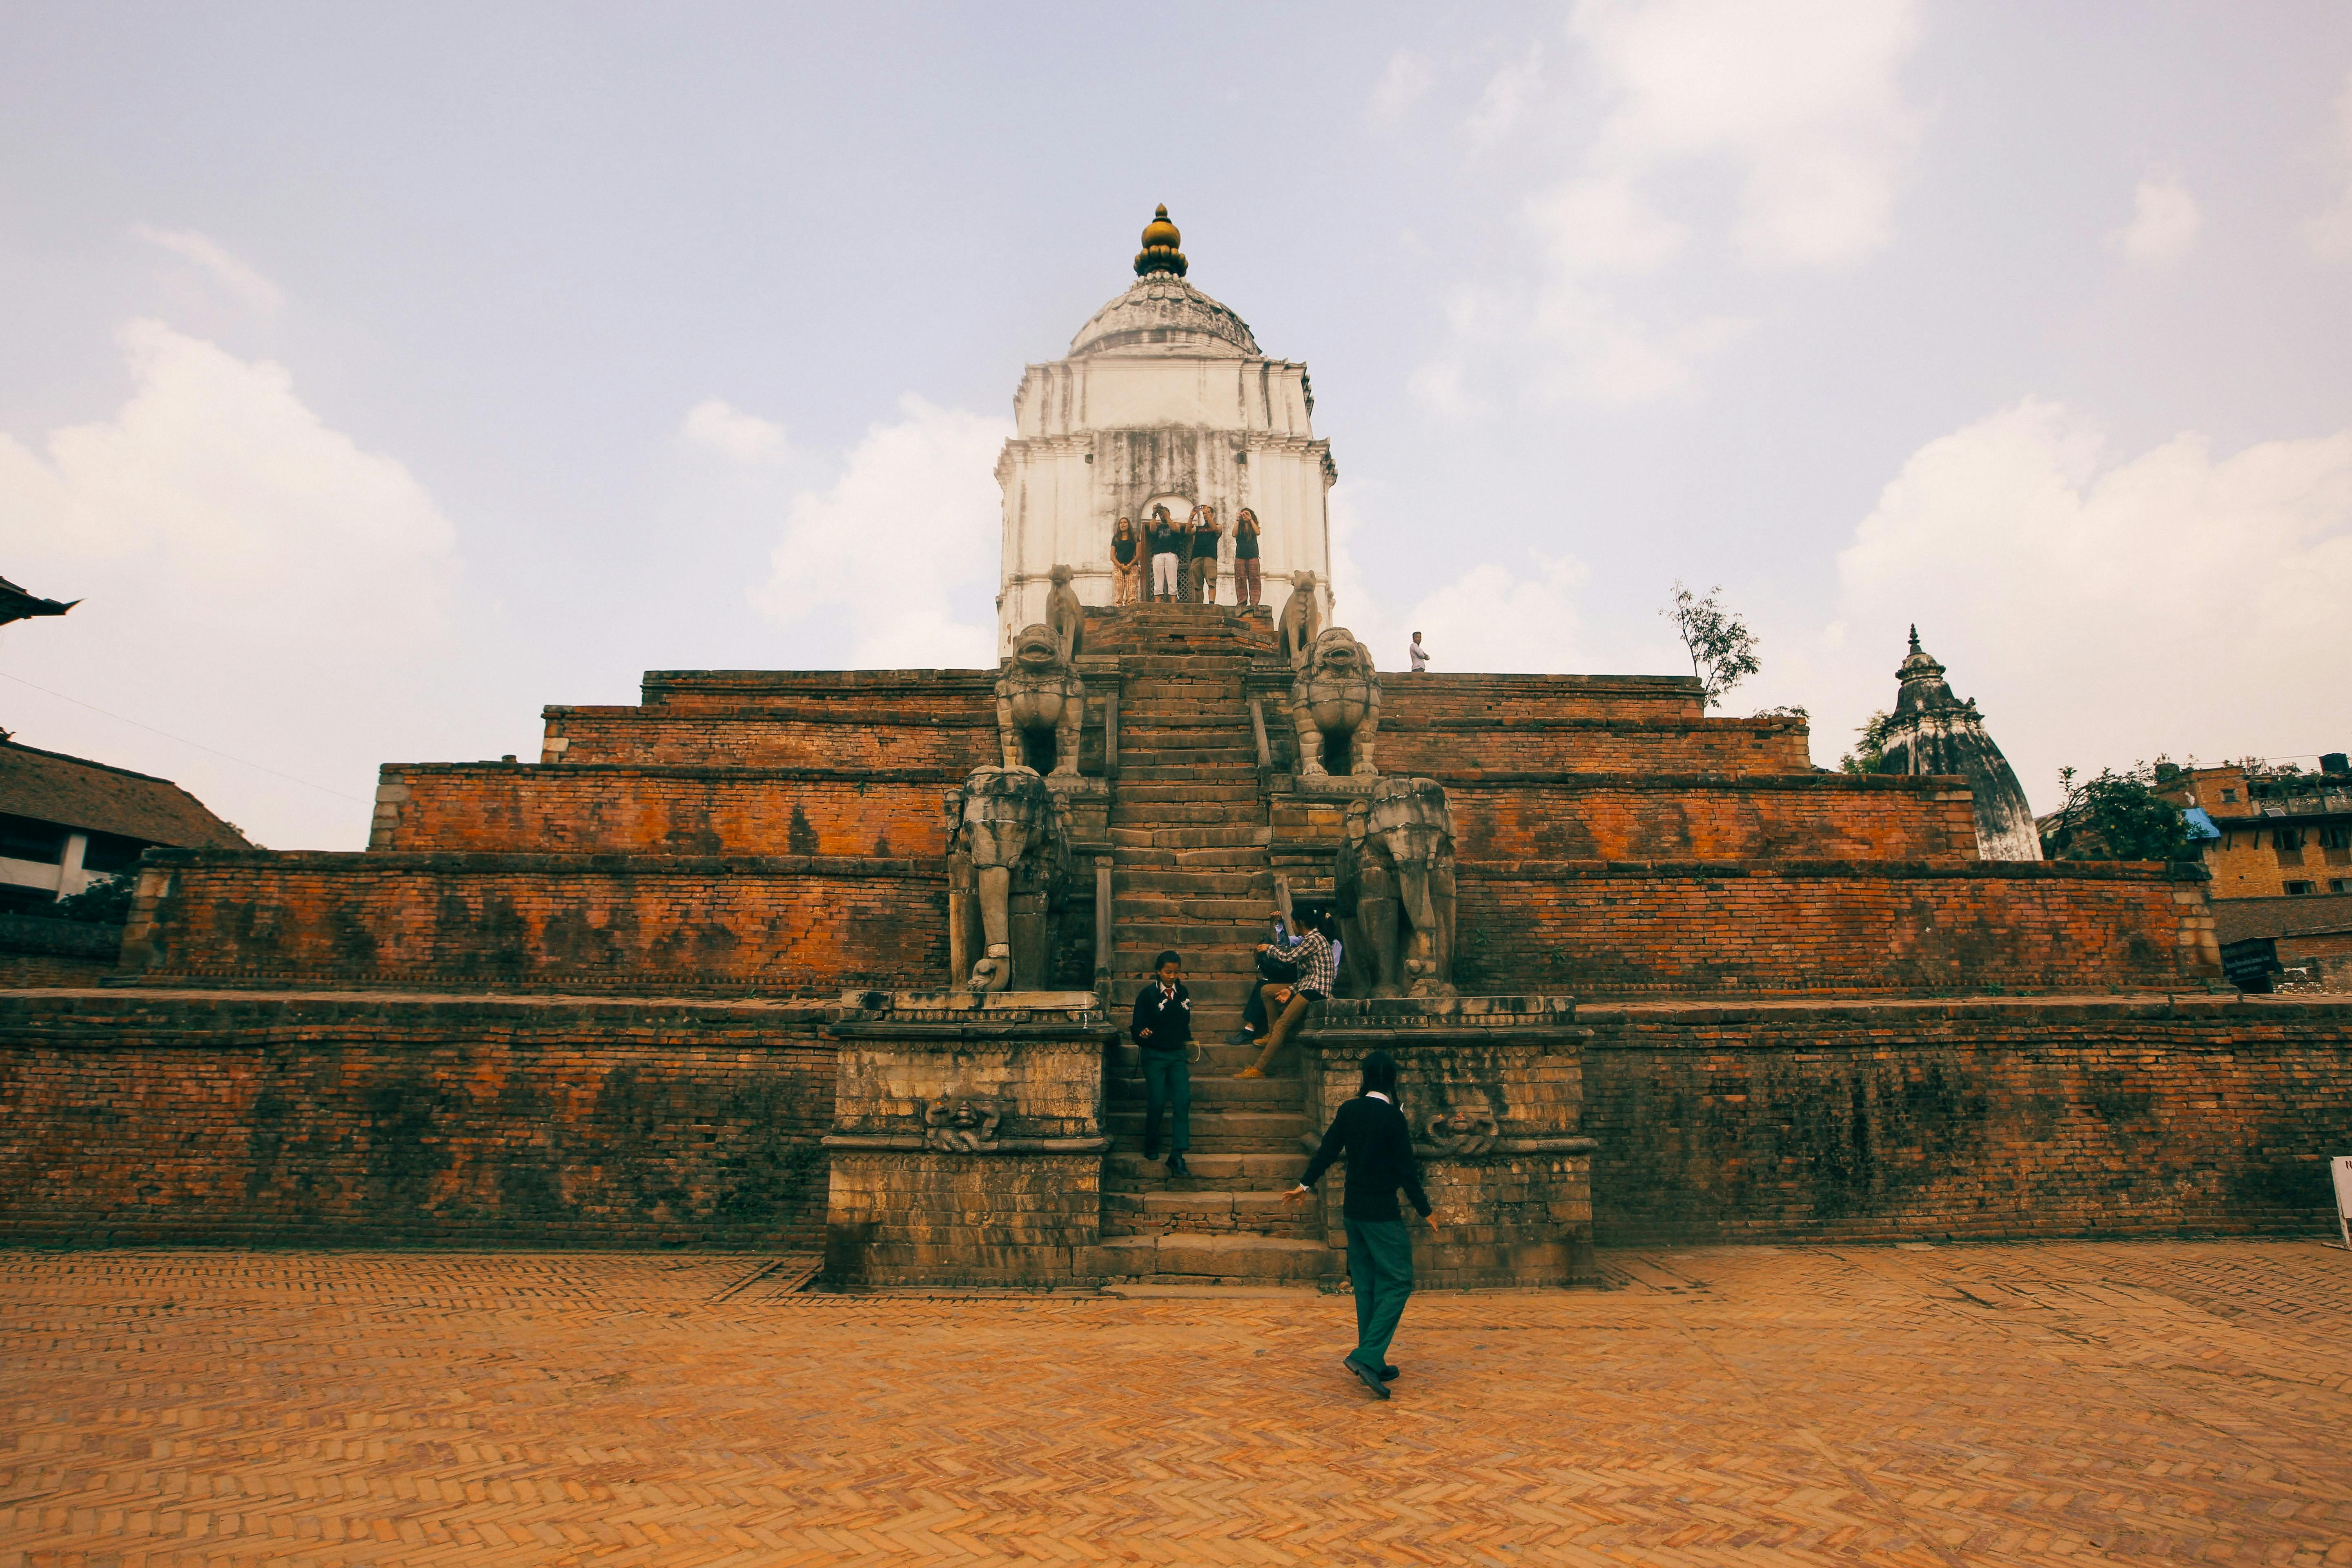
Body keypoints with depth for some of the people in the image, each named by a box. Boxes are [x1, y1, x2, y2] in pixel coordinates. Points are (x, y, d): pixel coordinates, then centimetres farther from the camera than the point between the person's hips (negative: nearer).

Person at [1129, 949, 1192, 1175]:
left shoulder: (1183, 993, 8)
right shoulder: (1148, 995, -4)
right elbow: (1137, 1026, -7)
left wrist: (1187, 1040, 11)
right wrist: (1142, 1033, -27)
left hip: (1177, 1055, 3)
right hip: (1154, 1055, -3)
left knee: (1183, 1101, -11)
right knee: (1157, 1102, -8)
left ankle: (1177, 1156, -12)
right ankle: (1151, 1147, 18)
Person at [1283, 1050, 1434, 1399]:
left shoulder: (1349, 1110, 2)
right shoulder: (1392, 1116, -14)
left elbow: (1328, 1150, 9)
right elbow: (1406, 1169, -12)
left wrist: (1305, 1185, 24)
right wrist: (1425, 1211, 0)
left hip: (1353, 1210, 7)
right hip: (1382, 1213, -6)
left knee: (1367, 1286, 13)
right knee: (1397, 1283, 0)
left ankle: (1374, 1365, 19)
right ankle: (1366, 1357, -11)